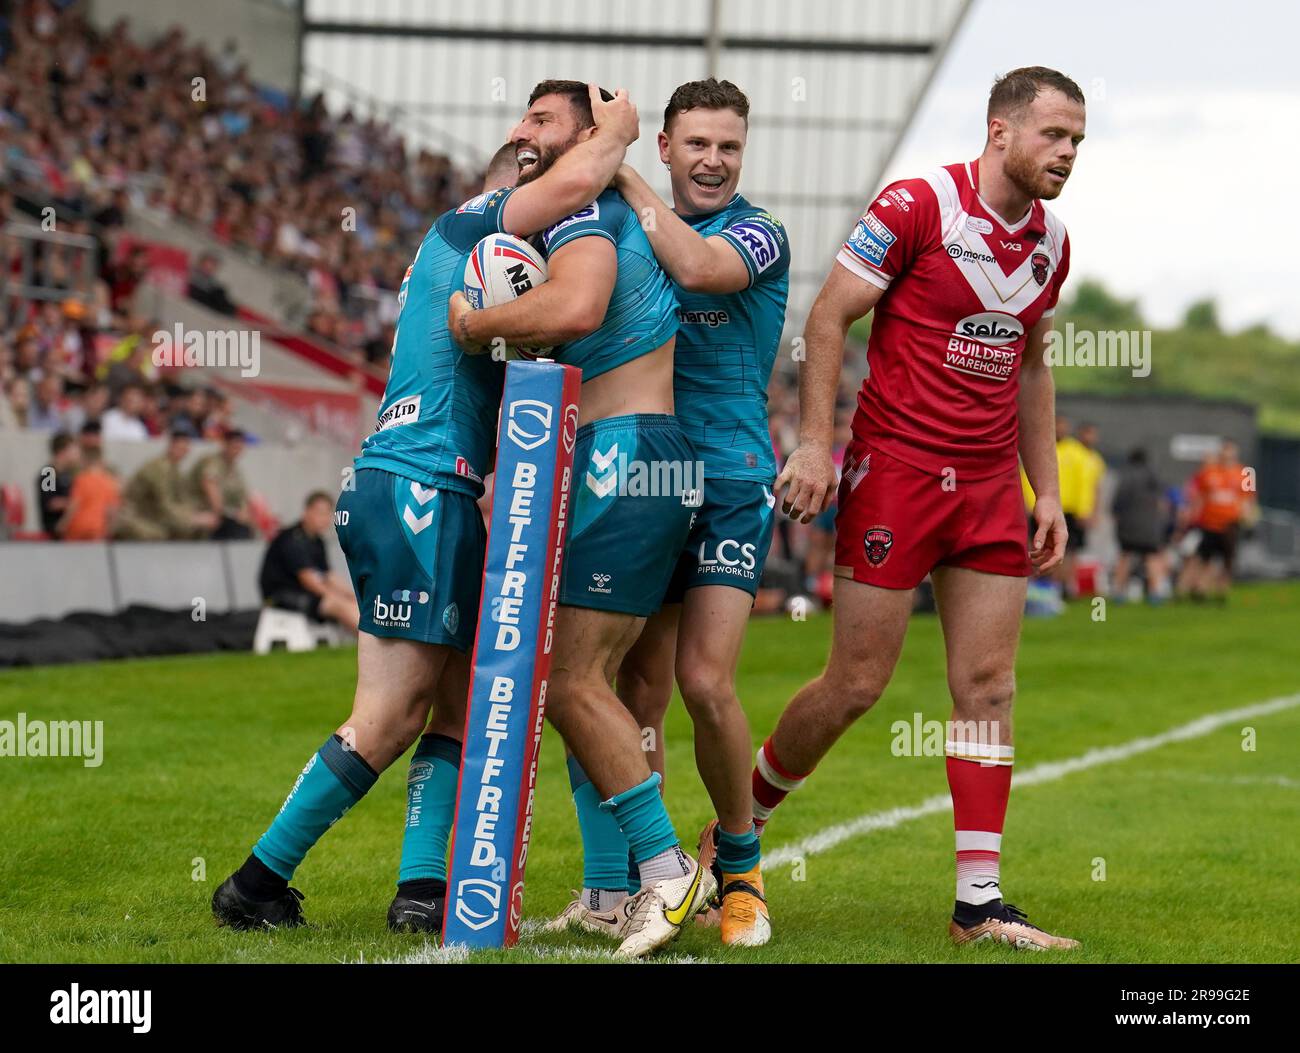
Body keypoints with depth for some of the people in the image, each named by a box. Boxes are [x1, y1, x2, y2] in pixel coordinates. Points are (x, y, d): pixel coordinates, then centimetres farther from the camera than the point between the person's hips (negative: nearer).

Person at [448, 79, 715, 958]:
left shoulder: (584, 207, -8)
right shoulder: (607, 216, 24)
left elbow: (576, 307, -28)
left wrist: (477, 323, -14)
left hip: (627, 454, -10)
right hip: (609, 464, 10)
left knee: (572, 681, -11)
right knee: (583, 681, 10)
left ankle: (669, 874, -9)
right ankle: (620, 895, 10)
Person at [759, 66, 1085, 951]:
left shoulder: (1051, 241, 10)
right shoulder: (919, 206, -11)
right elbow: (829, 317, -9)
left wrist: (1048, 492, 16)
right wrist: (815, 441, -16)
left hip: (990, 485, 6)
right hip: (896, 470, -6)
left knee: (989, 687, 1)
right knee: (858, 684, -3)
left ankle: (981, 901, 2)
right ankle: (737, 826, 19)